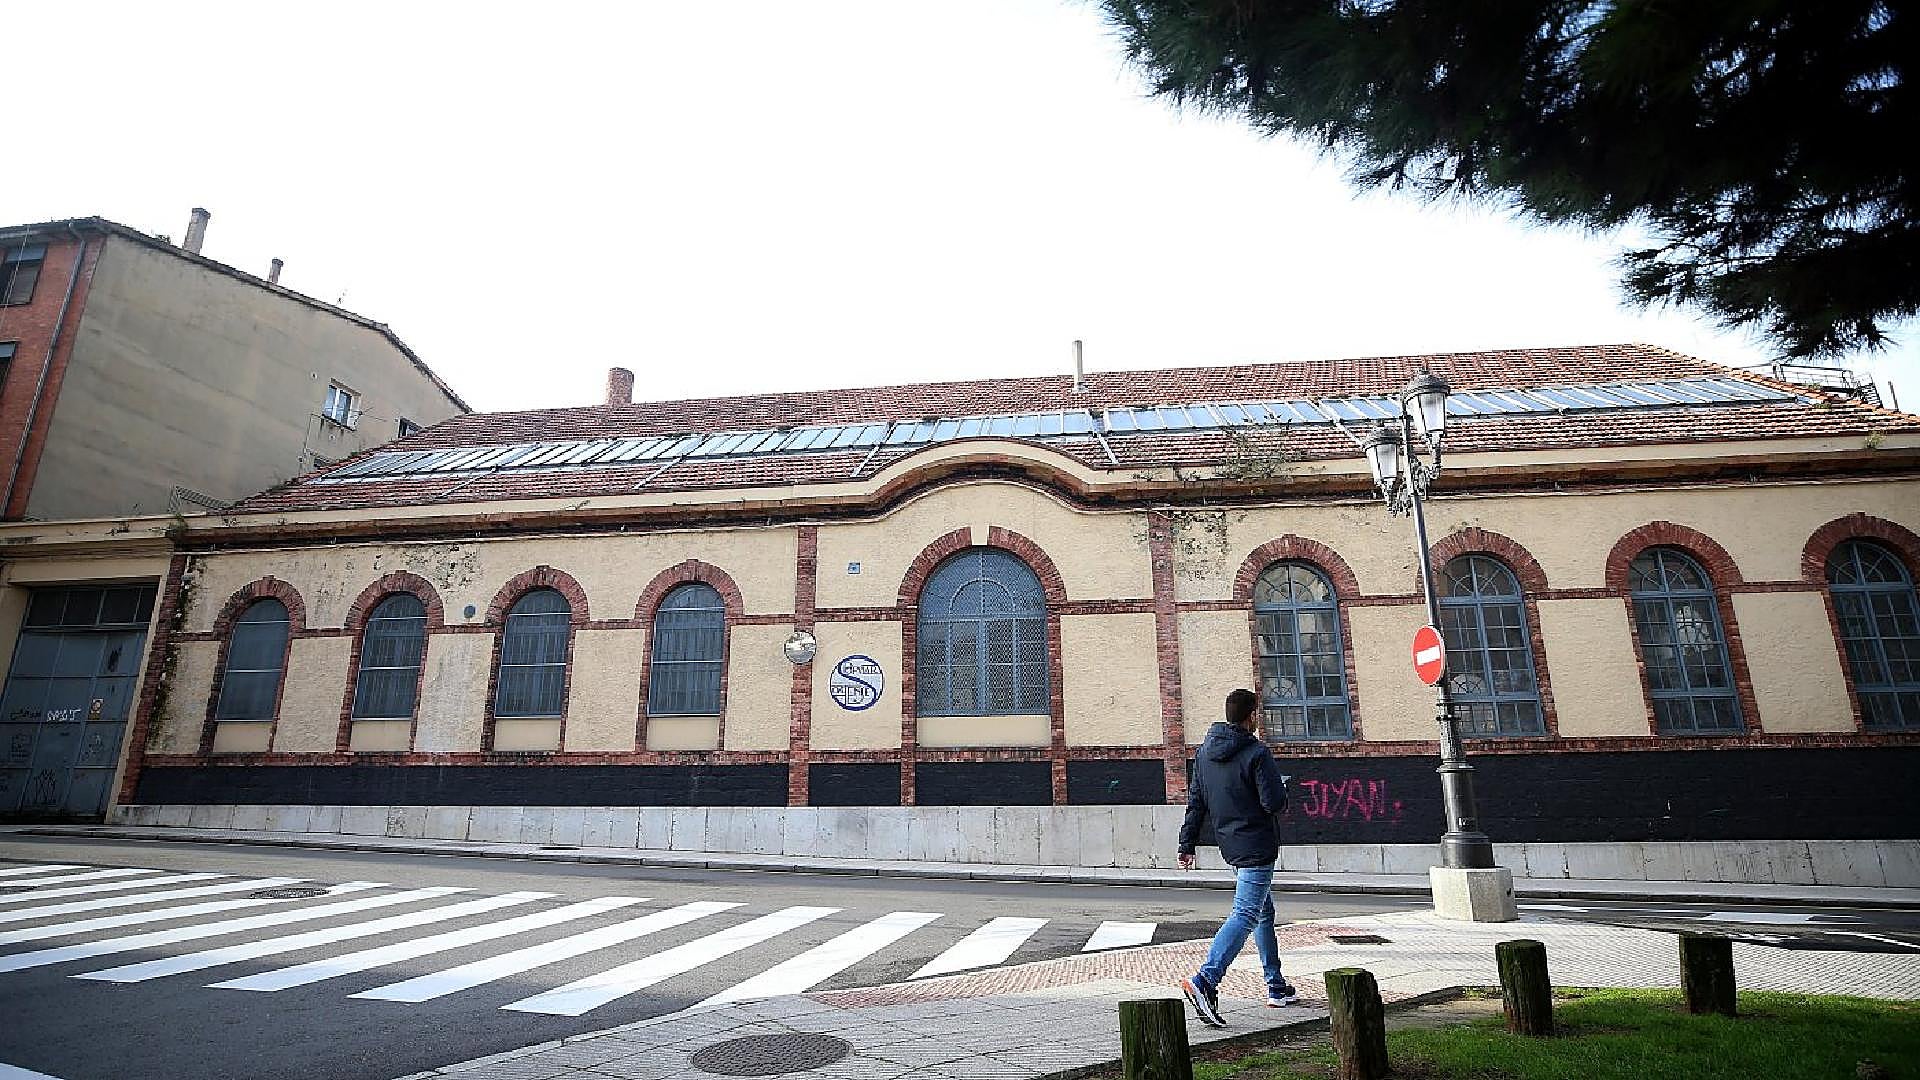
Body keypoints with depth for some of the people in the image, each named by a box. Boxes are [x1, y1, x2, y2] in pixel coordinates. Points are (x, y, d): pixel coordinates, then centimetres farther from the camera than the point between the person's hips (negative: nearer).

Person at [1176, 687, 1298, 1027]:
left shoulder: (1204, 752, 7)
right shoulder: (1257, 753, -15)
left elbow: (1195, 802, 9)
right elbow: (1275, 803, -18)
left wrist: (1187, 844, 12)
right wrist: (1281, 791, 5)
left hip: (1230, 845, 8)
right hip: (1257, 846, -8)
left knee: (1264, 912, 21)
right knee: (1246, 915, -12)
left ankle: (1277, 987, 29)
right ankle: (1204, 981, -25)